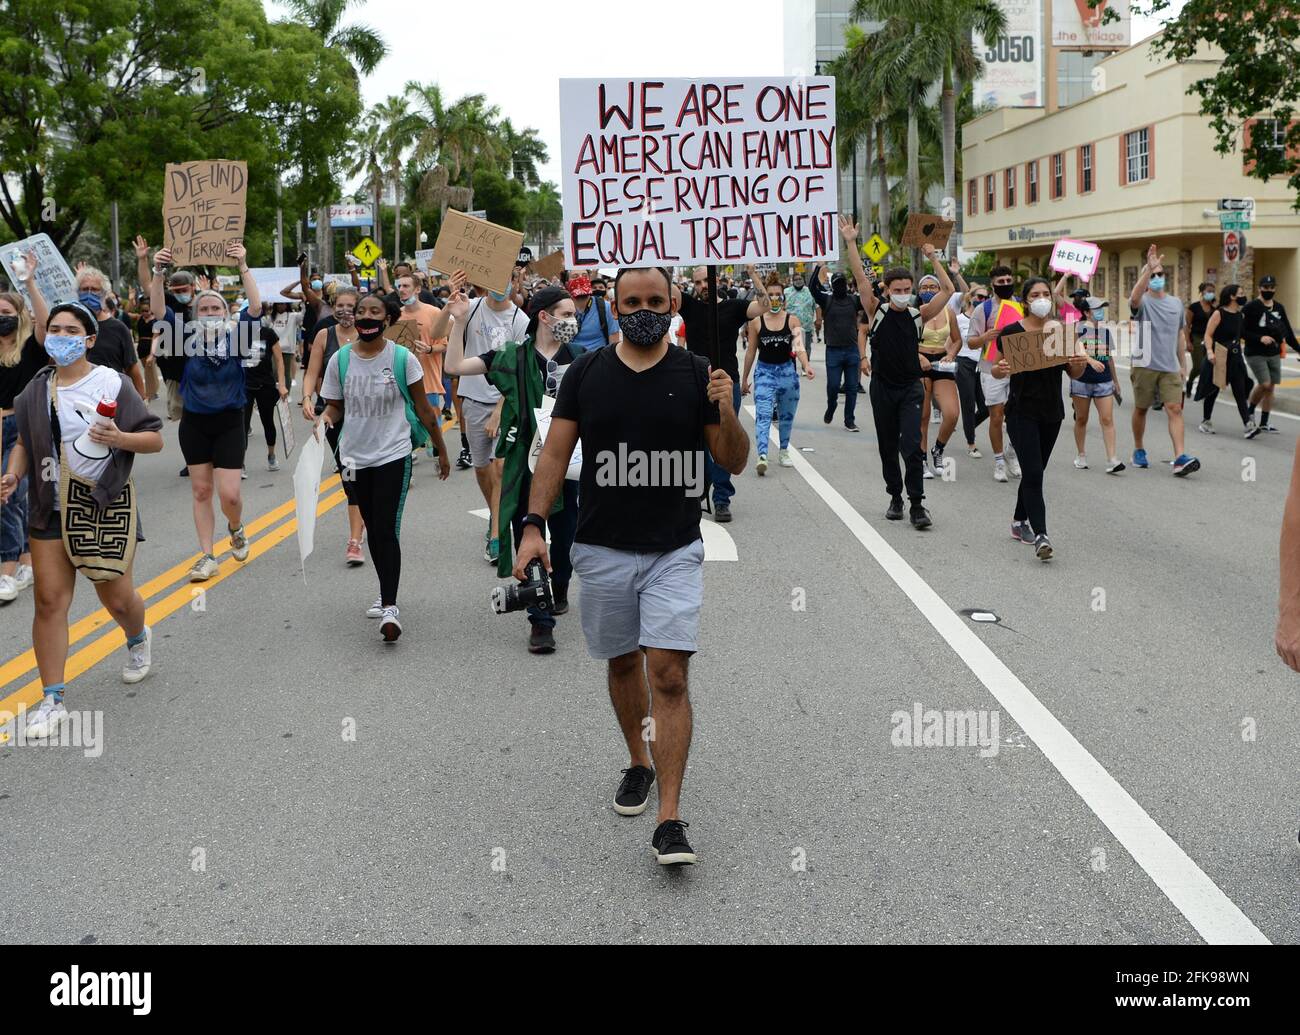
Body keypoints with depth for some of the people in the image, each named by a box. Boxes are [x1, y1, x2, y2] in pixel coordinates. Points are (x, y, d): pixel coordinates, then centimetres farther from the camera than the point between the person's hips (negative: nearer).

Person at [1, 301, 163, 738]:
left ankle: (138, 638, 44)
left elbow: (155, 439, -6)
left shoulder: (112, 383, -7)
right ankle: (52, 699, 6)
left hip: (105, 507, -3)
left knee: (116, 597, 7)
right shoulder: (36, 389, 6)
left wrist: (119, 438, -25)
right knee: (49, 601, -1)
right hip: (49, 509, 3)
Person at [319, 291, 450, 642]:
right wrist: (326, 416, -15)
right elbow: (335, 406, 9)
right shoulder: (340, 359, 0)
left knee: (386, 530, -14)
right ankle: (387, 595, 31)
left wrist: (442, 451, 3)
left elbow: (423, 410, -1)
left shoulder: (403, 358, -8)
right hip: (356, 457, 4)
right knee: (373, 531, 15)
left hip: (393, 456, -4)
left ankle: (390, 607, -15)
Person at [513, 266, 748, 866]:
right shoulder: (586, 373, 4)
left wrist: (726, 412, -18)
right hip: (603, 548, 2)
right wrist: (533, 525, -7)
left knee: (669, 674, -11)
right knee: (622, 663, 15)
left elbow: (734, 463, 1)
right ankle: (639, 762, 40)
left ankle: (669, 818, -10)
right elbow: (555, 453, 3)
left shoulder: (697, 374, 1)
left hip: (675, 551, -2)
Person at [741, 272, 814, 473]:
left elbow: (799, 347, -12)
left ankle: (783, 452, 34)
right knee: (763, 415, -17)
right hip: (764, 371, -2)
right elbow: (751, 351, 6)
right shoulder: (756, 322, -2)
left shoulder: (793, 320, -1)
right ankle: (762, 457, -27)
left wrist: (806, 366, -31)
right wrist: (744, 378, 10)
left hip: (787, 371, 2)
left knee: (787, 416, 15)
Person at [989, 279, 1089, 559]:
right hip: (1022, 412, -5)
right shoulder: (1011, 332, -7)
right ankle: (1040, 536, -18)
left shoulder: (1060, 330, 5)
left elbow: (1074, 375, 8)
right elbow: (996, 370, -2)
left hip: (1052, 412, 5)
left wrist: (1080, 364, -14)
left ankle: (1020, 522, 32)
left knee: (1034, 470, 15)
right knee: (1034, 472, -14)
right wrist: (1000, 369, -25)